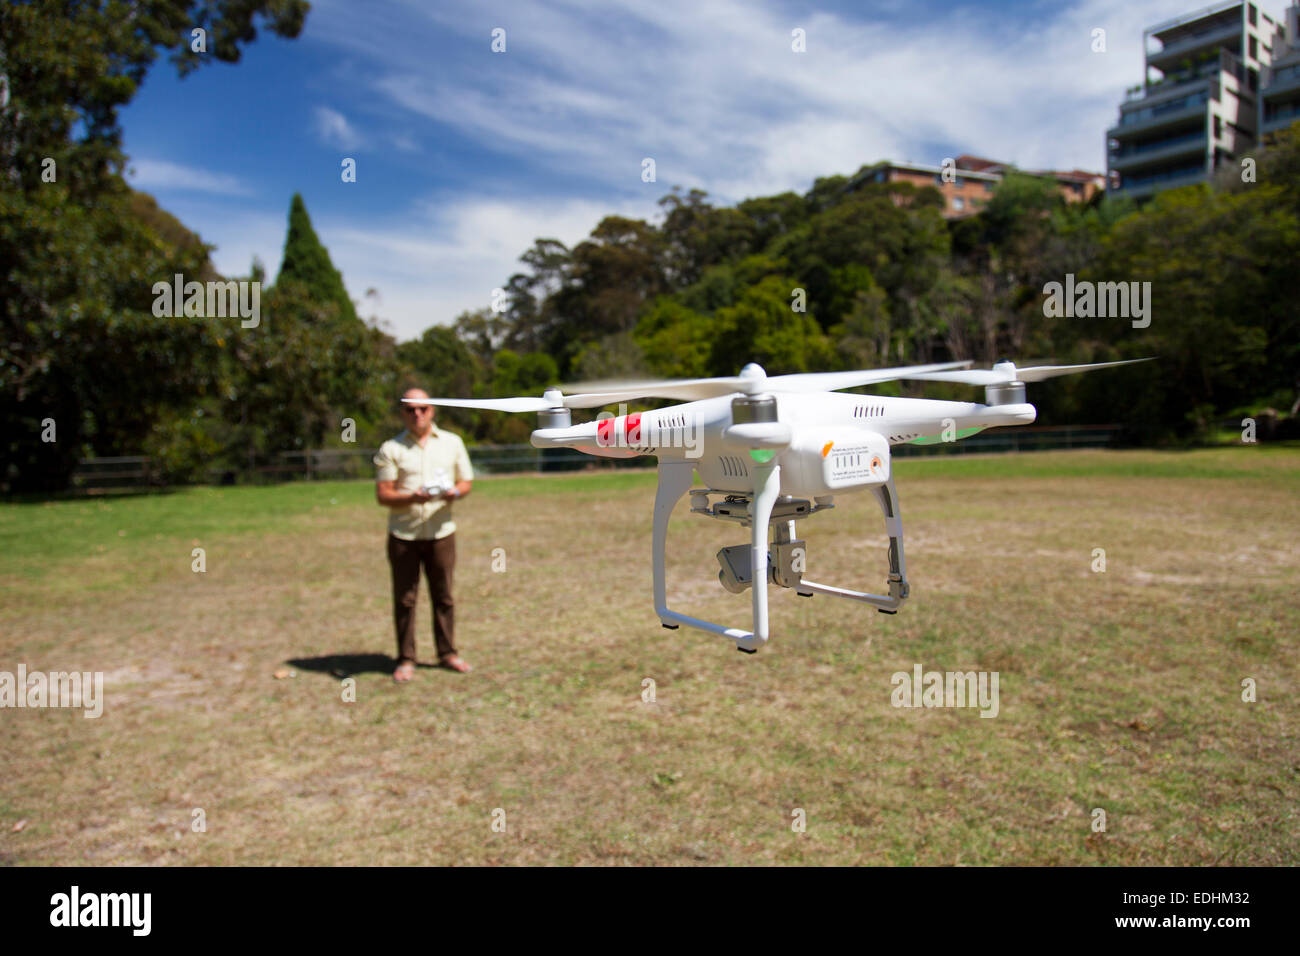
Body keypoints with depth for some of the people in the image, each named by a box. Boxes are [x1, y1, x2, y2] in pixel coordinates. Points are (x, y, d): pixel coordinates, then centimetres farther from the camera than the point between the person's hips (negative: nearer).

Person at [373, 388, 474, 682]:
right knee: (404, 599, 2)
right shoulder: (390, 449, 1)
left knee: (444, 596, 6)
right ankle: (406, 660, 11)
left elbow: (466, 482, 12)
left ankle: (447, 652, 18)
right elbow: (383, 494, -4)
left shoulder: (452, 443, 10)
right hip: (403, 534, -1)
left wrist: (454, 492, -11)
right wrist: (413, 497, -22)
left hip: (441, 532, 2)